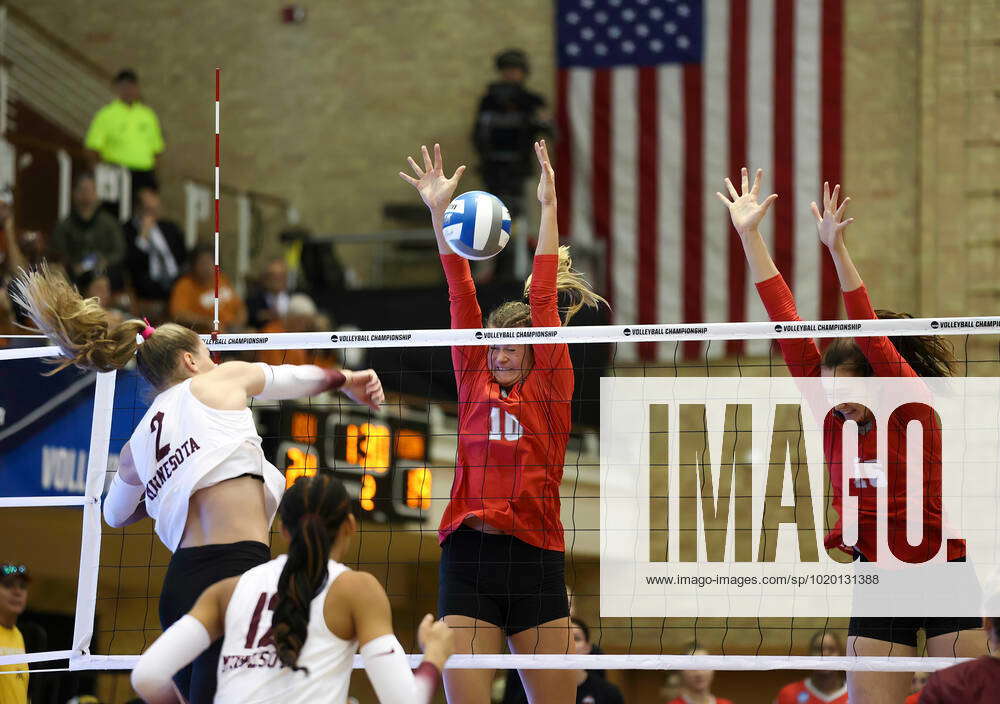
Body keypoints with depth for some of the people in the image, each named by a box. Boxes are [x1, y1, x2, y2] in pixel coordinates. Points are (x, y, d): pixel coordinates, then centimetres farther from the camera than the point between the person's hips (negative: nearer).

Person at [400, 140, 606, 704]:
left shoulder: (550, 389, 7)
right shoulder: (475, 386, 12)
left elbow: (544, 302, 3)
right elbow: (462, 298, 7)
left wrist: (549, 208, -1)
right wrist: (439, 210, 5)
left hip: (537, 561, -1)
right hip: (468, 557, 1)